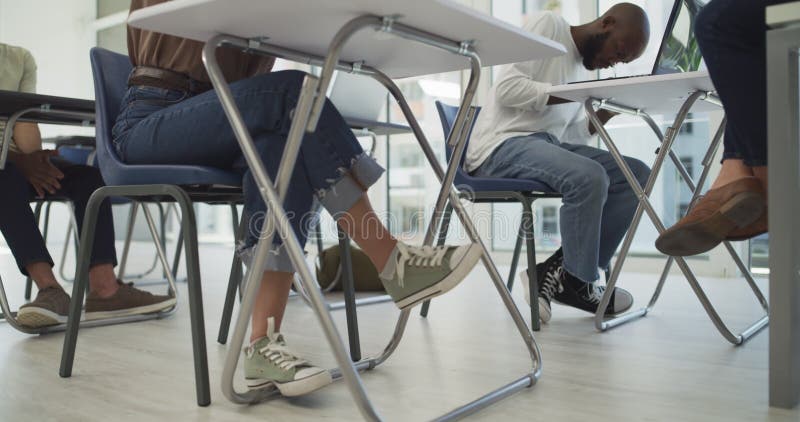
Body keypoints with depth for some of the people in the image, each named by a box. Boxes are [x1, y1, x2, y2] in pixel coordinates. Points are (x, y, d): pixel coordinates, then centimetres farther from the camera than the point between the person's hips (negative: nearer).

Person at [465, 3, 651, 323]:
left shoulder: (582, 69, 22)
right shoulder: (548, 24, -1)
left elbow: (572, 136, 15)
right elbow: (508, 87, -15)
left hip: (547, 143, 9)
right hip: (501, 145, -8)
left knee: (637, 175, -6)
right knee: (589, 177, -32)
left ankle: (559, 272, -9)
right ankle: (579, 284, -10)